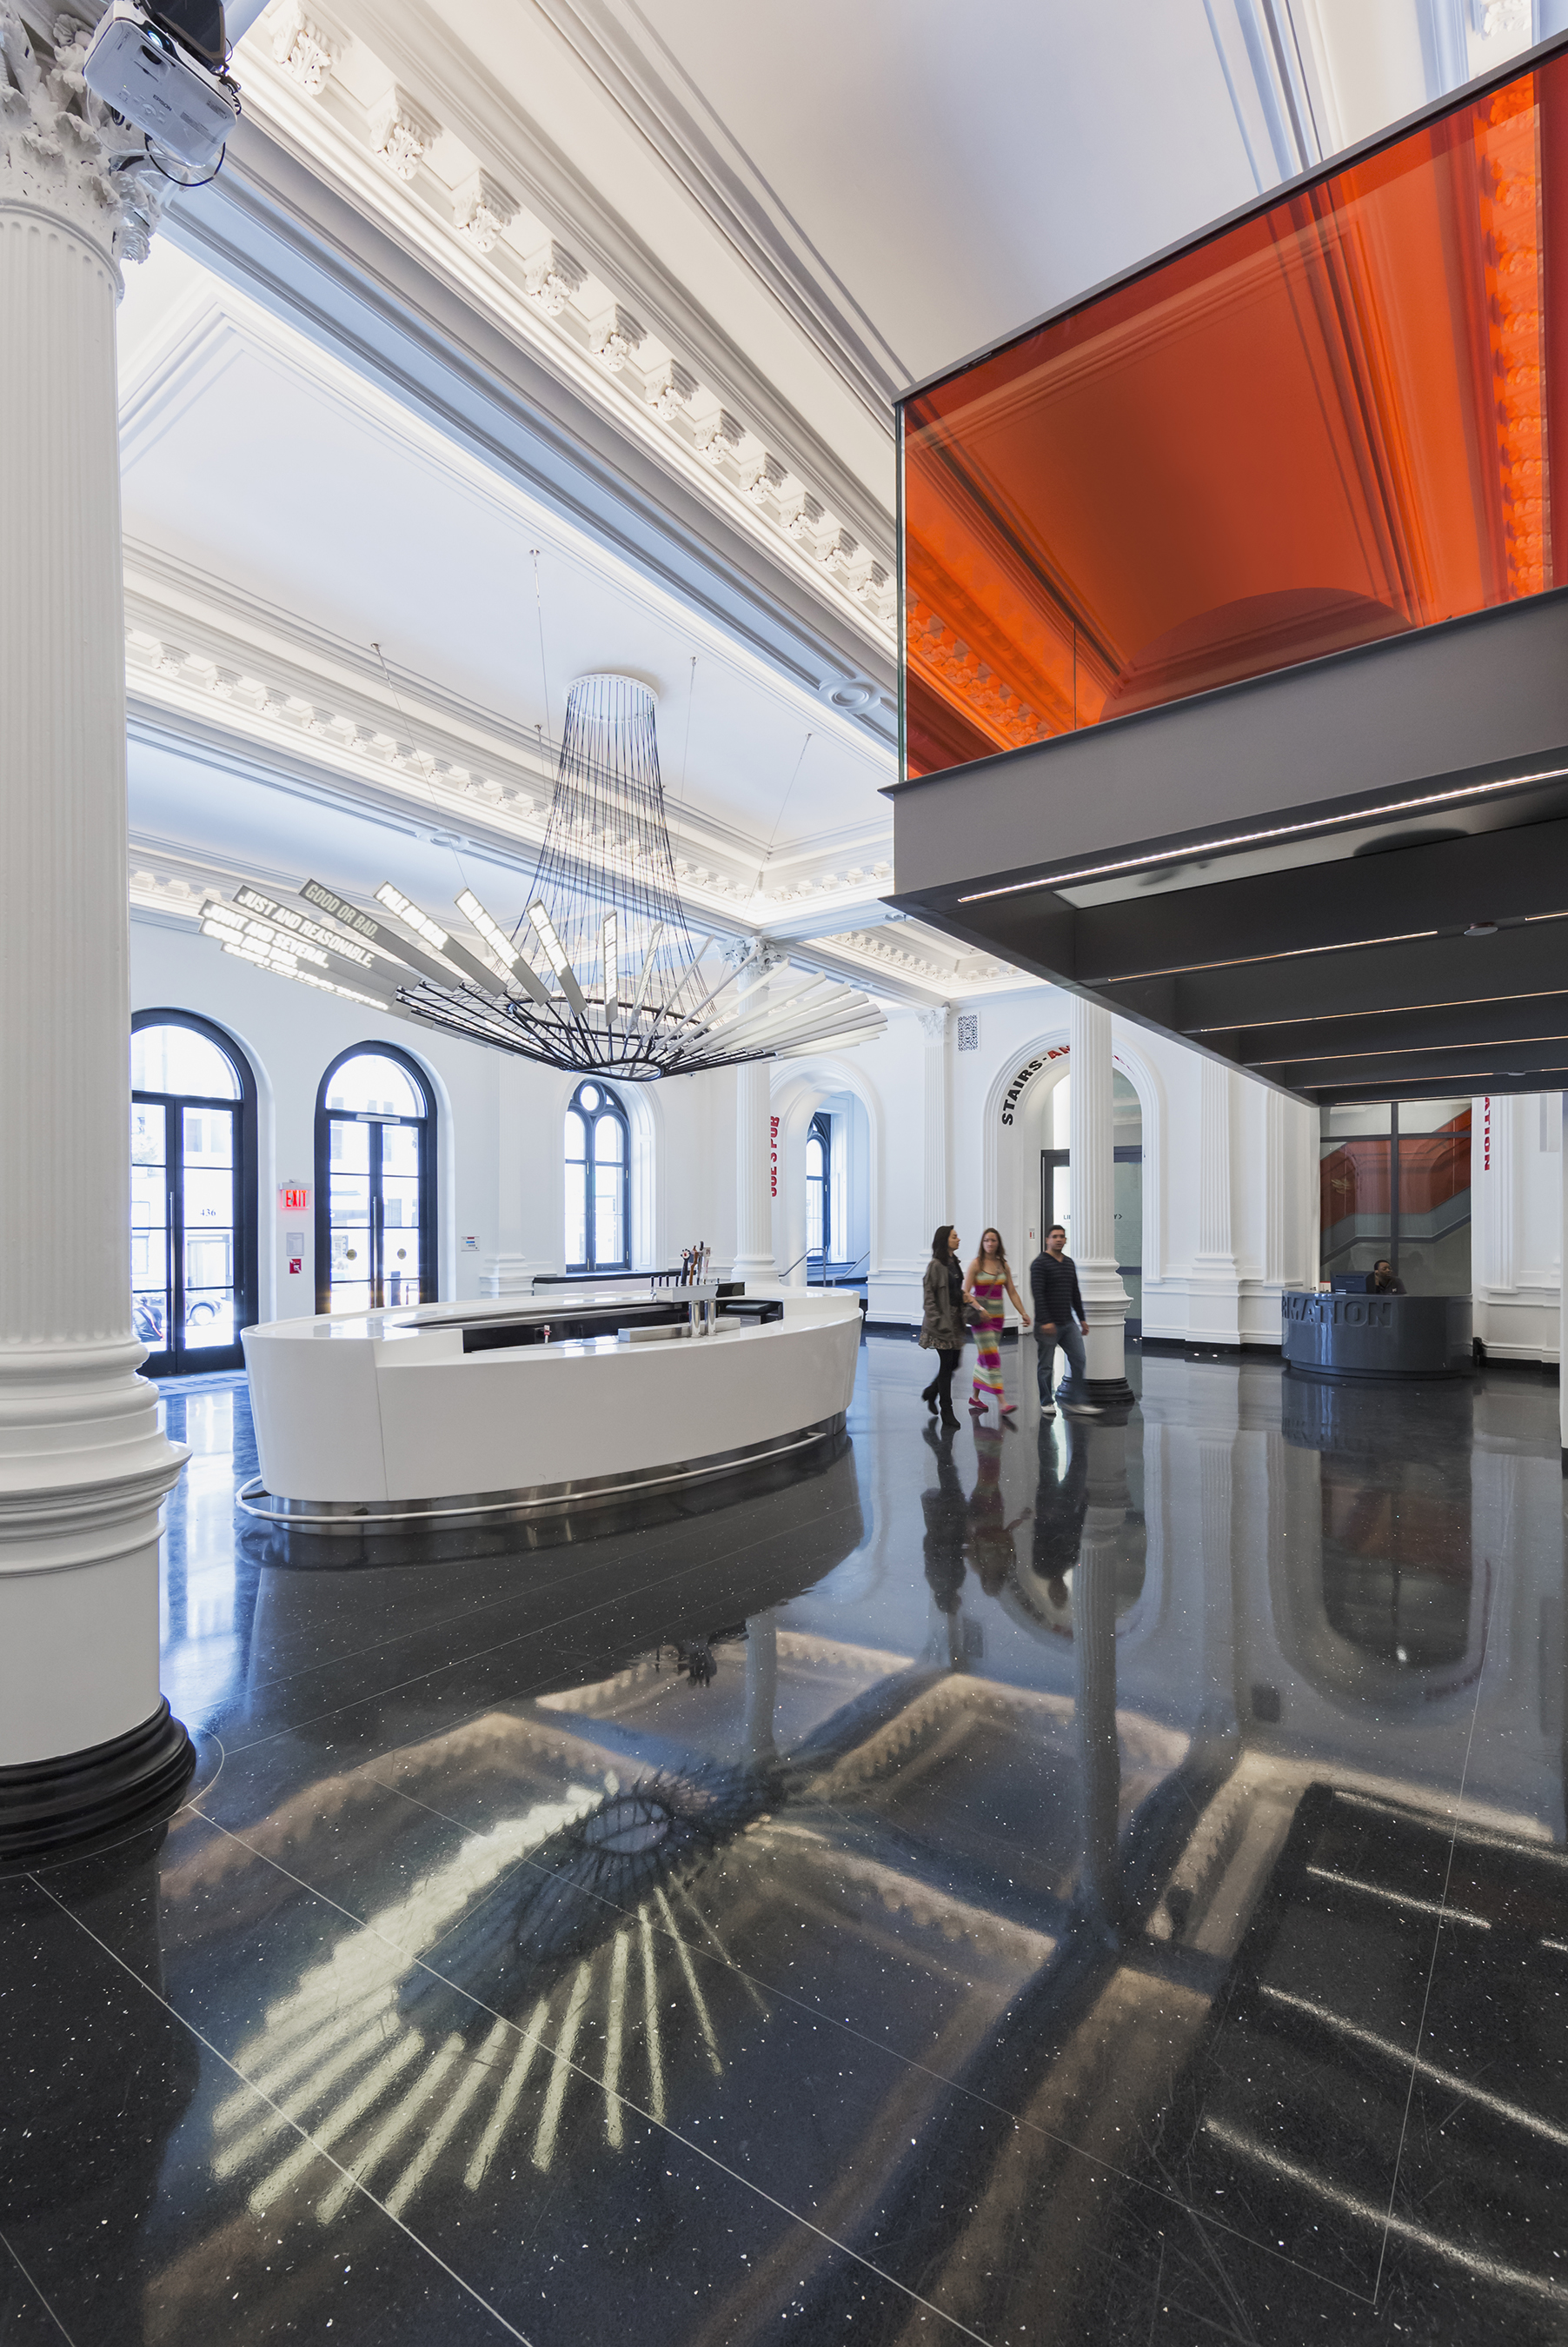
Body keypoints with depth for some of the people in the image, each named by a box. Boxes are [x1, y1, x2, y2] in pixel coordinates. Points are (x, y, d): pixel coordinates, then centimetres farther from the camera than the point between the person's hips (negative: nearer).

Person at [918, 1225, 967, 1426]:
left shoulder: (954, 1262, 12)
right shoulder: (936, 1265, -13)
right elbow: (929, 1296, -15)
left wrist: (966, 1297, 7)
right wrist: (937, 1320, -20)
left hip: (955, 1319, 8)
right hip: (942, 1321, -8)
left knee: (955, 1362, 11)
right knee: (946, 1364, -2)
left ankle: (931, 1393, 31)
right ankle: (946, 1411, 8)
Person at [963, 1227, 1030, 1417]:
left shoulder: (1003, 1265, 8)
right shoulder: (976, 1264, -7)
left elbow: (1012, 1292, 11)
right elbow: (966, 1292, -10)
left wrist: (1023, 1313, 3)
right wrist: (980, 1308, -23)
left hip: (997, 1315, 6)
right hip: (980, 1315, -5)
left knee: (985, 1357, 11)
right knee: (992, 1358, -12)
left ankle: (975, 1396, 24)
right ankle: (1002, 1403, -16)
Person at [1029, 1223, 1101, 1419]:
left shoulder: (1070, 1263, 14)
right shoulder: (1040, 1263, -10)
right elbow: (1037, 1294, -18)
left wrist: (1082, 1318, 17)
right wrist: (1045, 1321, -25)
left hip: (1068, 1323, 7)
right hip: (1048, 1325, -7)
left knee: (1079, 1360, 1)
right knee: (1046, 1366, 2)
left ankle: (1077, 1402, 7)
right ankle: (1046, 1403, 15)